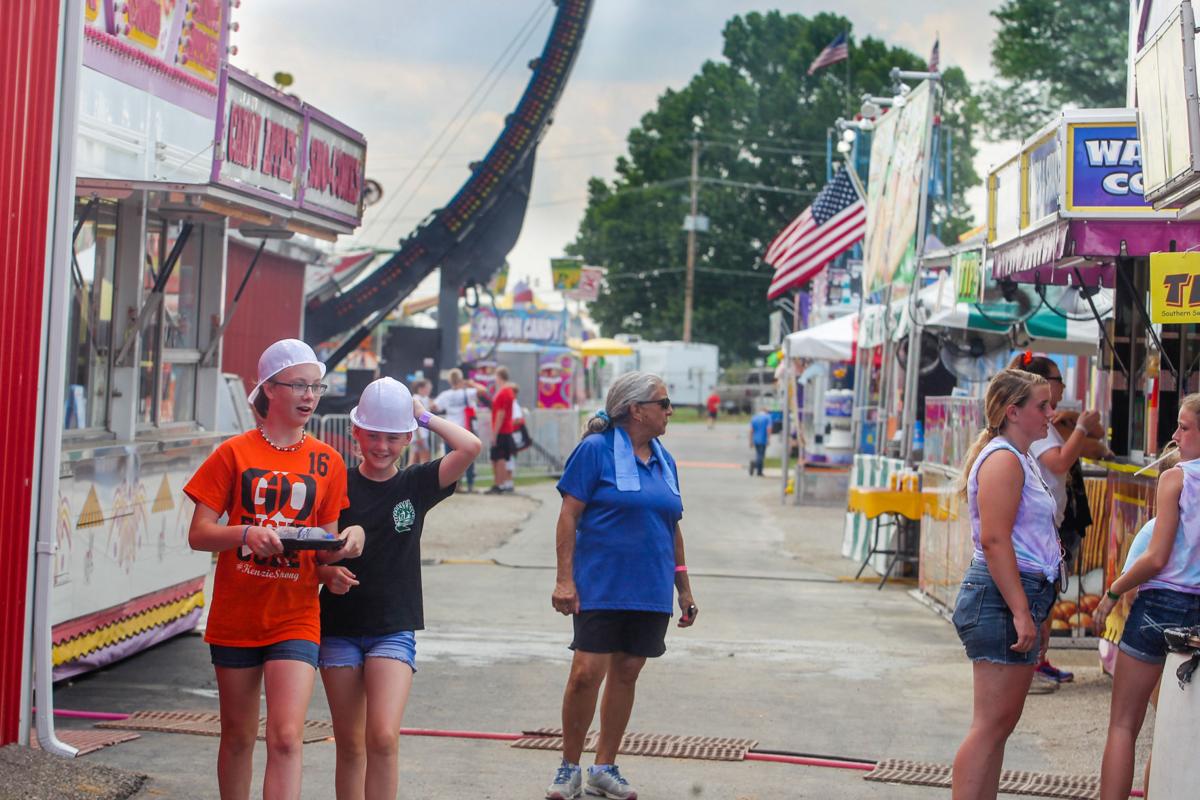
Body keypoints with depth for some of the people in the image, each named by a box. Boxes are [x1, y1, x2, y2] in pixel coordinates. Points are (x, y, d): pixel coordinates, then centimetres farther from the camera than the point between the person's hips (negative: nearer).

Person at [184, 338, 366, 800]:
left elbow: (324, 548, 10)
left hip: (295, 619, 0)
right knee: (237, 736, 13)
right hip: (235, 618, 0)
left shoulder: (328, 462, 4)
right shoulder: (234, 454, 0)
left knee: (286, 738, -13)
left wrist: (345, 542, -13)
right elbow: (198, 535, -4)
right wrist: (247, 534, -22)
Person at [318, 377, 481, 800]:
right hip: (340, 629, 1)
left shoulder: (416, 484, 1)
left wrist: (425, 416, -5)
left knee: (383, 737, -15)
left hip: (394, 628, -1)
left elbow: (470, 447, -13)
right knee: (349, 746, 7)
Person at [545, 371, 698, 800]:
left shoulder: (664, 459, 12)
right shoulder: (595, 450, -6)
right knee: (587, 672, -9)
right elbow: (569, 515, -8)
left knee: (625, 674, 9)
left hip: (650, 590, 6)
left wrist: (684, 589, 17)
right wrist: (564, 579, -14)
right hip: (600, 587, -6)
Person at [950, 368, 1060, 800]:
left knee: (1000, 724, 12)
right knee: (992, 724, -10)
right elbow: (994, 540, -21)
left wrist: (1036, 612, 26)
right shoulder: (1003, 459, -12)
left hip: (1020, 594, 11)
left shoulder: (1021, 460, 21)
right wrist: (1022, 611, -25)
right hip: (1001, 600, -11)